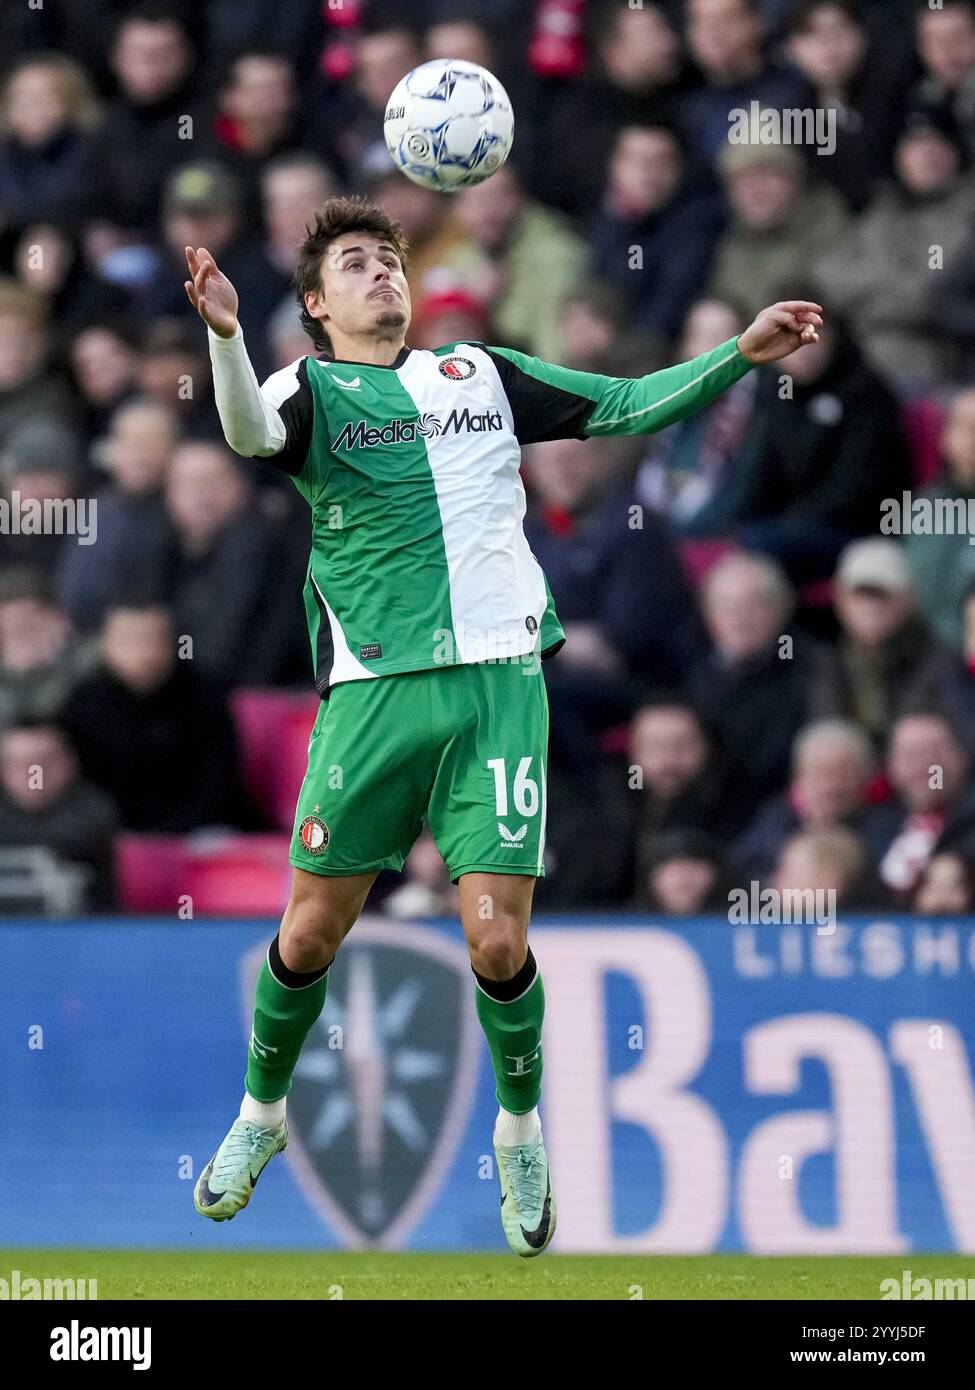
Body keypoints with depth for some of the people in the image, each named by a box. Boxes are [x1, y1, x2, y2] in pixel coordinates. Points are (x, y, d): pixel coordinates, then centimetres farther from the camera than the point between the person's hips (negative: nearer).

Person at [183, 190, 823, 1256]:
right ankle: (261, 1113, 27)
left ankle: (520, 1129, 18)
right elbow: (250, 430, -19)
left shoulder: (481, 373, 16)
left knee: (497, 939, -7)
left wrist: (740, 354, 8)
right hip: (374, 689, -1)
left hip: (498, 680, 1)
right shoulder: (311, 389, 5)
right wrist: (224, 336, -39)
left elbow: (624, 406, 20)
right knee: (311, 931, 1)